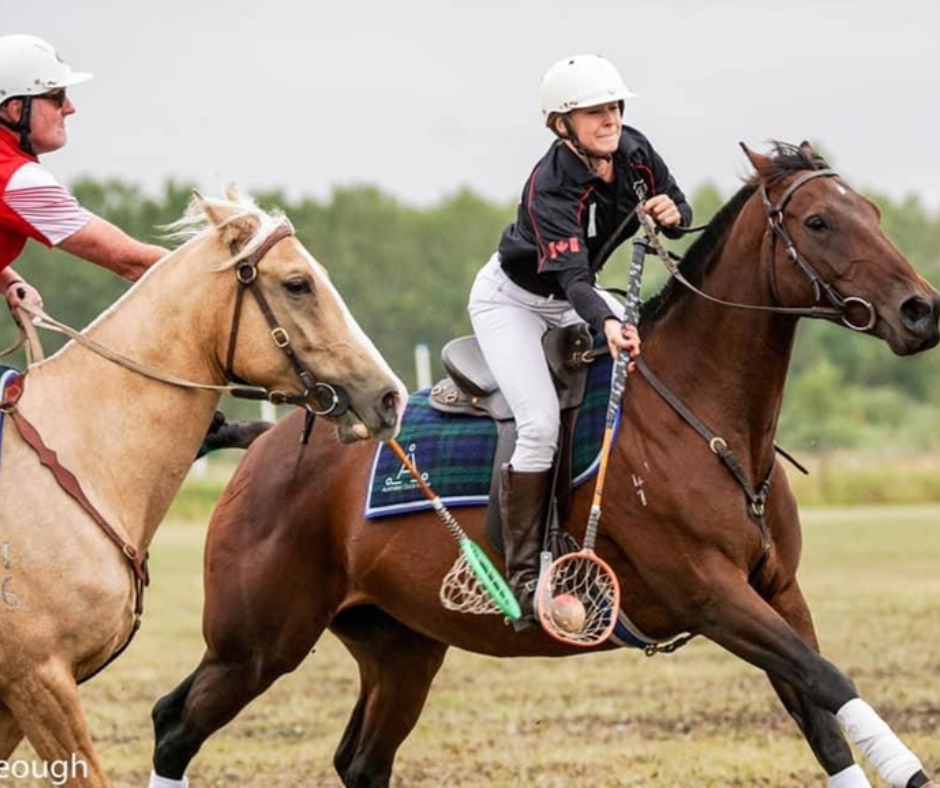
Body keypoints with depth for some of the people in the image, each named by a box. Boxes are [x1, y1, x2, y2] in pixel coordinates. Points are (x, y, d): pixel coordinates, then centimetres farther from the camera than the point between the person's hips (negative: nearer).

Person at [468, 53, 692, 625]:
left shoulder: (634, 150, -15)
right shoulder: (551, 187, -35)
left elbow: (678, 212, 1)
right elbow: (572, 276, -45)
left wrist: (674, 213, -25)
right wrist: (606, 325, -64)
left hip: (574, 297, 7)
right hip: (512, 299, -7)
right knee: (541, 425, -22)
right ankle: (524, 573, -14)